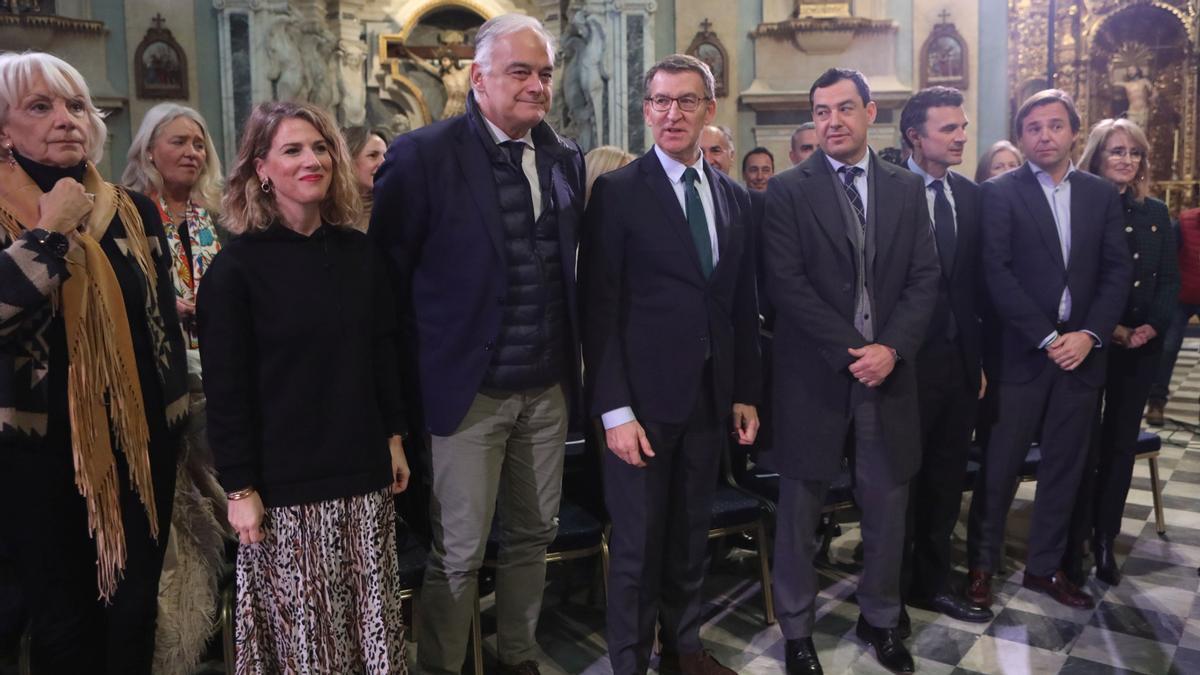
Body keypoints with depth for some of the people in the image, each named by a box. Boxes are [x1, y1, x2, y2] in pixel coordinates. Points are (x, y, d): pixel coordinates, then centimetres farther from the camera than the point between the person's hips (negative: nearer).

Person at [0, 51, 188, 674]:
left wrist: (174, 423, 11)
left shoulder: (135, 212, 4)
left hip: (140, 440, 3)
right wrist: (51, 230, -20)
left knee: (135, 607, 13)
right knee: (63, 617, 11)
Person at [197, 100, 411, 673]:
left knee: (372, 623, 12)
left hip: (364, 473, 4)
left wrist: (394, 439, 11)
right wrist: (240, 489, -10)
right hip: (286, 483, -4)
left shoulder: (362, 254, 6)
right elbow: (226, 390, -8)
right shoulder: (236, 267, -8)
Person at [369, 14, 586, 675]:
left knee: (532, 537, 17)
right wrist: (420, 370, -4)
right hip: (470, 390, -5)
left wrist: (571, 358, 11)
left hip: (548, 388, 5)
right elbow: (388, 274, -6)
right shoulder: (423, 154, -9)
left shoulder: (566, 156, 7)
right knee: (459, 555, 5)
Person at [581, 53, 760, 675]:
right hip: (644, 398, -5)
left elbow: (743, 307, 12)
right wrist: (614, 409, -14)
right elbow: (600, 307, -10)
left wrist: (746, 394, 10)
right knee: (637, 547, 5)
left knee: (691, 537, 18)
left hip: (712, 396, 5)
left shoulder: (735, 197, 10)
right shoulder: (617, 191, -6)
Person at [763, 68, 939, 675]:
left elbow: (924, 279, 4)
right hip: (813, 376, -3)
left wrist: (891, 347, -11)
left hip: (888, 372, 3)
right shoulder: (787, 190, -2)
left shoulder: (907, 189, 10)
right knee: (800, 508, 9)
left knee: (887, 505, 12)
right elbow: (786, 283, -10)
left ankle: (880, 618, 33)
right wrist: (850, 350, -14)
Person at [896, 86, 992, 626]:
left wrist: (979, 357, 9)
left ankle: (932, 581, 34)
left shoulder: (969, 195, 8)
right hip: (907, 363, -6)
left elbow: (974, 281, 10)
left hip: (960, 361, 6)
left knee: (946, 479, 16)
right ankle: (891, 590, 28)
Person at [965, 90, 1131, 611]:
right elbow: (997, 274, -11)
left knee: (1065, 466, 11)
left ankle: (1044, 566, 26)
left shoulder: (1102, 194, 10)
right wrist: (1046, 338, -13)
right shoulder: (1000, 193, -3)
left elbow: (1117, 271, 6)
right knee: (1000, 466, 2)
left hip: (1082, 349, 4)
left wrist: (1089, 334, -8)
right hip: (1020, 352, -4)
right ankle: (982, 564, 18)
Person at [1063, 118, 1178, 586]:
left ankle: (1105, 539, 20)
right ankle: (1074, 543, 12)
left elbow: (1170, 278, 8)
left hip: (1140, 348, 5)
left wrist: (1153, 325, -8)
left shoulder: (1155, 213, 10)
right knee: (1084, 446, 0)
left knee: (1122, 443, 9)